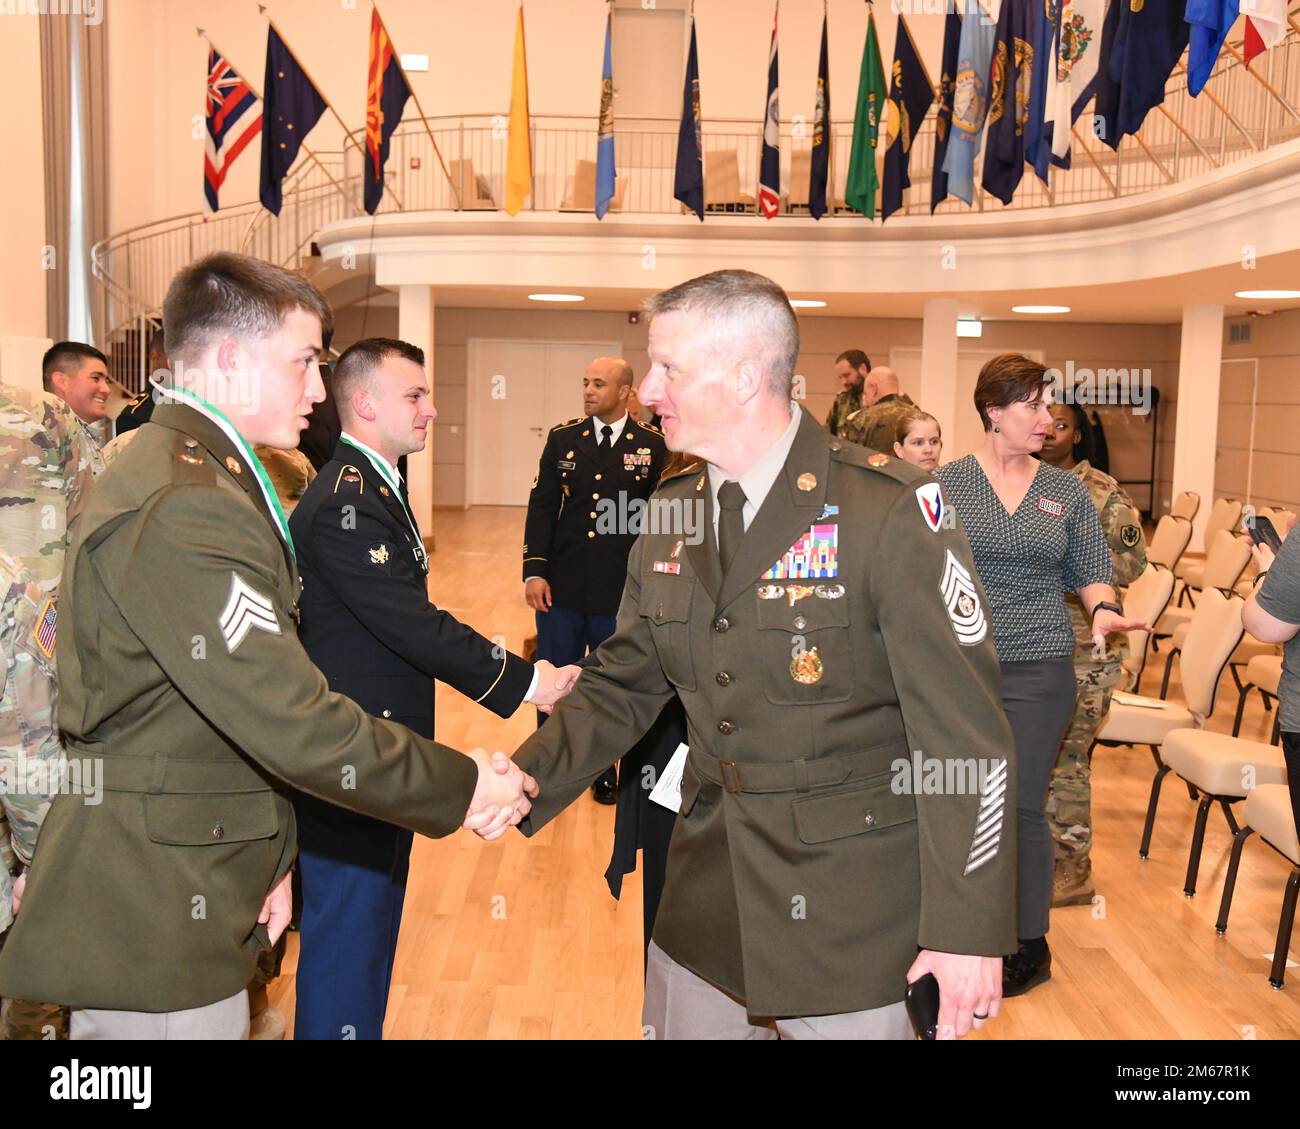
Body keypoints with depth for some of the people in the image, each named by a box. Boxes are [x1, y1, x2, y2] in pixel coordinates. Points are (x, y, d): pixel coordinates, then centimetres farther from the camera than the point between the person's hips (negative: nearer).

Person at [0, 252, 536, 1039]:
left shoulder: (209, 480, 12)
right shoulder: (180, 509, -24)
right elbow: (295, 723, -27)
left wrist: (267, 854, 10)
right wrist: (464, 789, -16)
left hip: (191, 892, 10)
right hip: (153, 924, -10)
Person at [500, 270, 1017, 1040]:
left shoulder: (892, 511, -17)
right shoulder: (671, 516, 3)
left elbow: (965, 735, -16)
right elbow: (623, 687, 9)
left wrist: (969, 928, -16)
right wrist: (522, 784, -5)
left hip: (851, 919, -5)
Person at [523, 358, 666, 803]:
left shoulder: (654, 445, -4)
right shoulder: (563, 438, 3)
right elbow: (541, 506, 3)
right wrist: (534, 570, -5)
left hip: (622, 590, -2)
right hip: (562, 585, 2)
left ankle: (604, 771, 30)